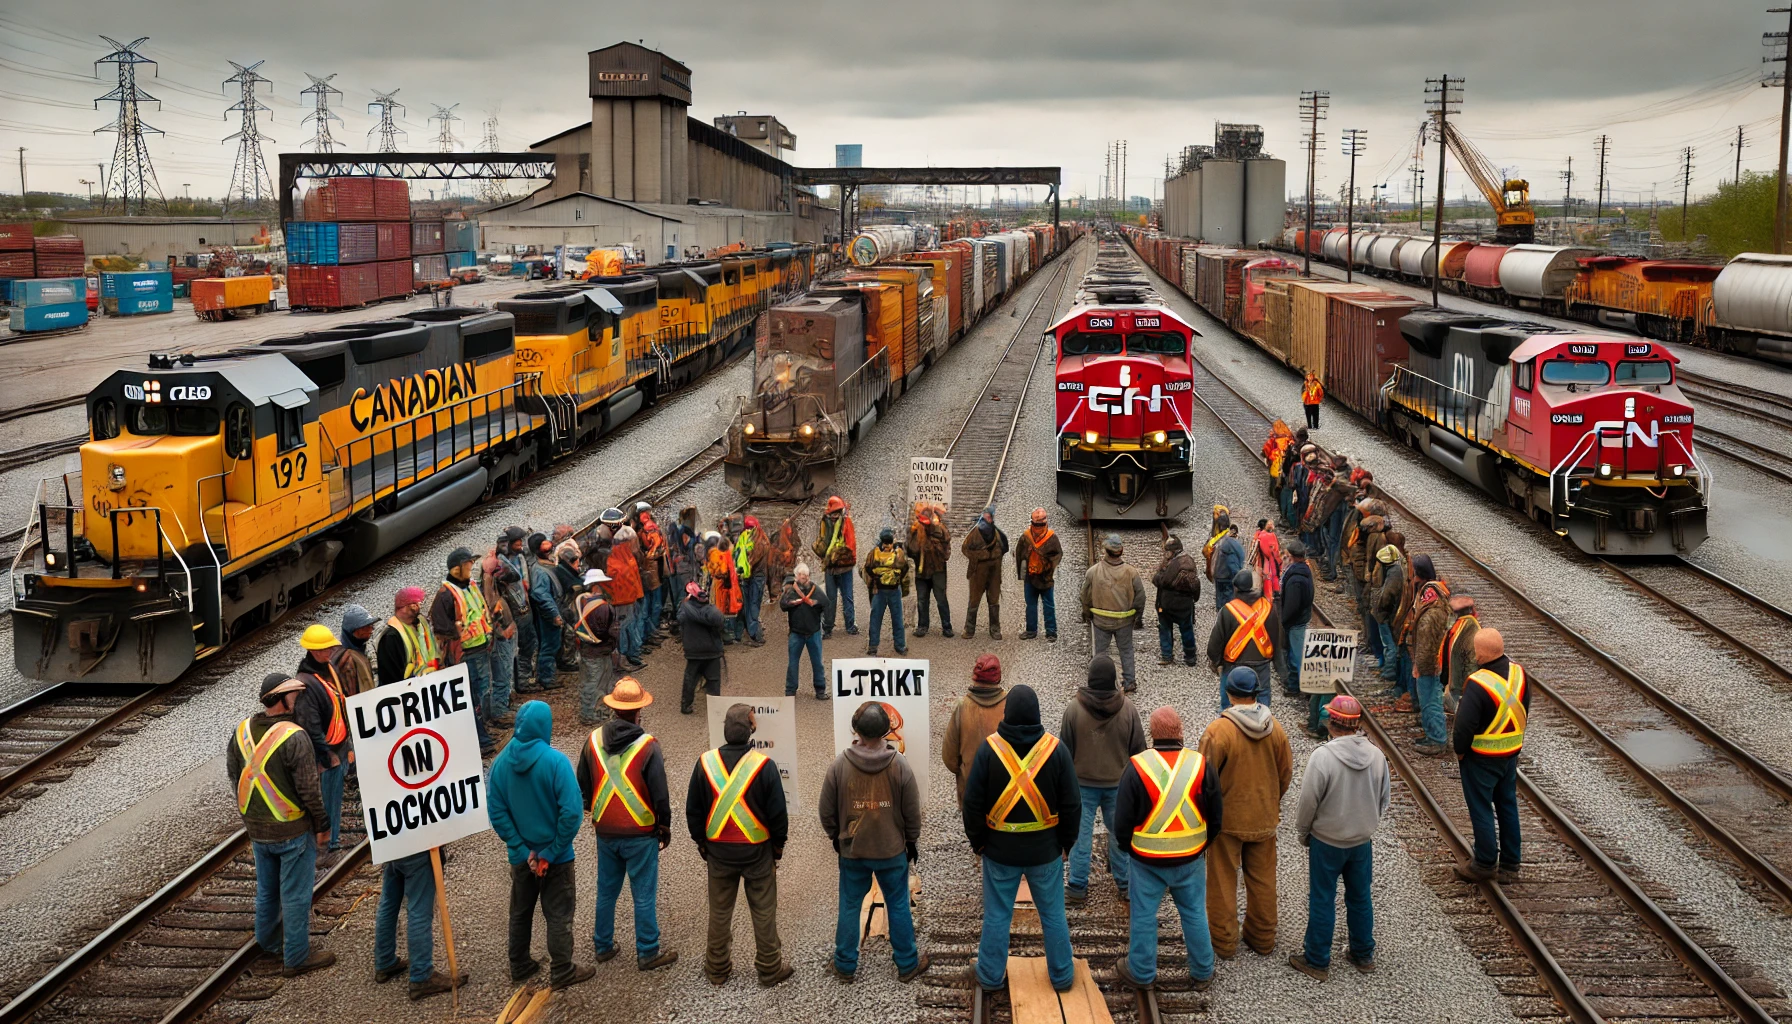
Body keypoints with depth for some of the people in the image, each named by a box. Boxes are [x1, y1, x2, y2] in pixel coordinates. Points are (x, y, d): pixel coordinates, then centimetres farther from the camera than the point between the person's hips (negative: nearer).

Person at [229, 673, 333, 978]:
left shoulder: (240, 732, -1)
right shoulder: (294, 737, -23)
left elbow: (235, 779, 10)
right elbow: (309, 788, -20)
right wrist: (322, 825, -8)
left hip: (256, 828, 7)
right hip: (293, 830, -7)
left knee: (266, 888, 24)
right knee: (295, 895, 5)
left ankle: (267, 942, 40)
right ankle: (296, 958, 14)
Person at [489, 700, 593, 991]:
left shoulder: (501, 762, -8)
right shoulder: (555, 761, -22)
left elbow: (497, 812, -8)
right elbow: (571, 812, -25)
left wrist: (522, 850, -7)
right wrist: (552, 852, -15)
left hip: (521, 856, 4)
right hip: (555, 857, -4)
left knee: (520, 912, 22)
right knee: (558, 916, 11)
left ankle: (519, 966, 36)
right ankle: (561, 973, 21)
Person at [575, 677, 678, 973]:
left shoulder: (593, 741, -4)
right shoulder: (648, 746, -18)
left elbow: (583, 787, 8)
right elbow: (660, 793, -12)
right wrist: (665, 826, 3)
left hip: (605, 831, 4)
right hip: (641, 834, -4)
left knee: (606, 892, 18)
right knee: (644, 895, 6)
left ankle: (603, 947, 30)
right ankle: (648, 954, 14)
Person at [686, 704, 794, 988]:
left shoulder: (705, 763, -8)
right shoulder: (763, 765, -16)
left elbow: (693, 810, 2)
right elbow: (778, 812, -8)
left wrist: (701, 841, 16)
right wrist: (778, 843, 8)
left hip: (718, 850, 2)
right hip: (757, 851, -2)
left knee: (720, 911, 14)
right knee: (763, 912, 9)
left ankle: (717, 970, 24)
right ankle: (769, 970, 18)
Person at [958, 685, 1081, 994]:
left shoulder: (990, 748, -12)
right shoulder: (1055, 749, -10)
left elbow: (972, 802, -7)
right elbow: (1071, 804, -5)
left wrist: (977, 841, 7)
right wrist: (1066, 842, 8)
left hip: (1000, 849, 0)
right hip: (1045, 850, 0)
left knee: (997, 915, 12)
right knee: (1053, 914, 13)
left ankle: (990, 975, 24)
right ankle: (1062, 975, 25)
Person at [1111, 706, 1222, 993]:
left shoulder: (1137, 767, -15)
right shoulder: (1201, 765, -10)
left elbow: (1122, 821, -7)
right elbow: (1216, 818, 1)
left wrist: (1130, 848, 12)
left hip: (1147, 860, -2)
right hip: (1191, 859, 2)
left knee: (1143, 915, 13)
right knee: (1195, 914, 17)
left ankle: (1142, 973, 25)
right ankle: (1202, 973, 28)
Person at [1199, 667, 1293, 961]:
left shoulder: (1218, 730, -22)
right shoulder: (1275, 728, -6)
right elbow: (1286, 773, 5)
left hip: (1227, 817, -4)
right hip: (1264, 817, 4)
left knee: (1223, 881, 11)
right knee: (1262, 878, 18)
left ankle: (1224, 942, 20)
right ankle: (1263, 939, 30)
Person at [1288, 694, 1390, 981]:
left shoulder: (1322, 757, -25)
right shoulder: (1377, 756, -10)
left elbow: (1308, 802, -17)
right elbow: (1384, 799, 3)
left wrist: (1303, 833, 0)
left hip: (1326, 841, -4)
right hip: (1363, 840, 4)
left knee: (1322, 901, 9)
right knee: (1360, 897, 20)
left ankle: (1317, 960, 20)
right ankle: (1364, 955, 33)